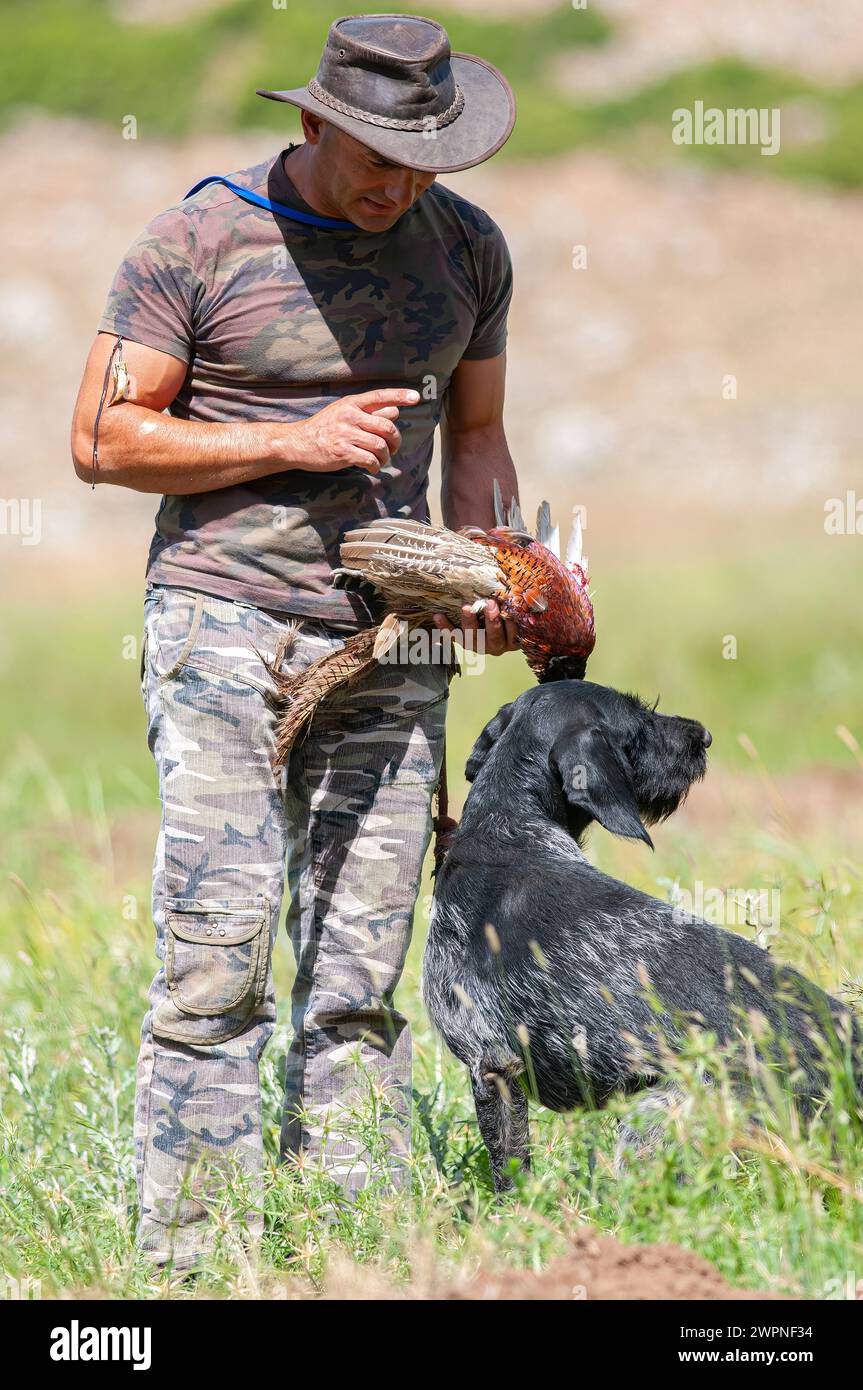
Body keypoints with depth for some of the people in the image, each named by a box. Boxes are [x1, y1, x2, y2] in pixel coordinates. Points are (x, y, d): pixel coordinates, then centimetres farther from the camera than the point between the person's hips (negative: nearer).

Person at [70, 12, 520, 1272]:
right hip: (225, 626, -4)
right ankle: (194, 1260, -8)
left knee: (360, 981, 4)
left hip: (390, 647, 4)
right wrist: (296, 442, -13)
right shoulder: (198, 242, -5)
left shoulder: (467, 248, 10)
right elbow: (103, 440, -5)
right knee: (216, 959, -11)